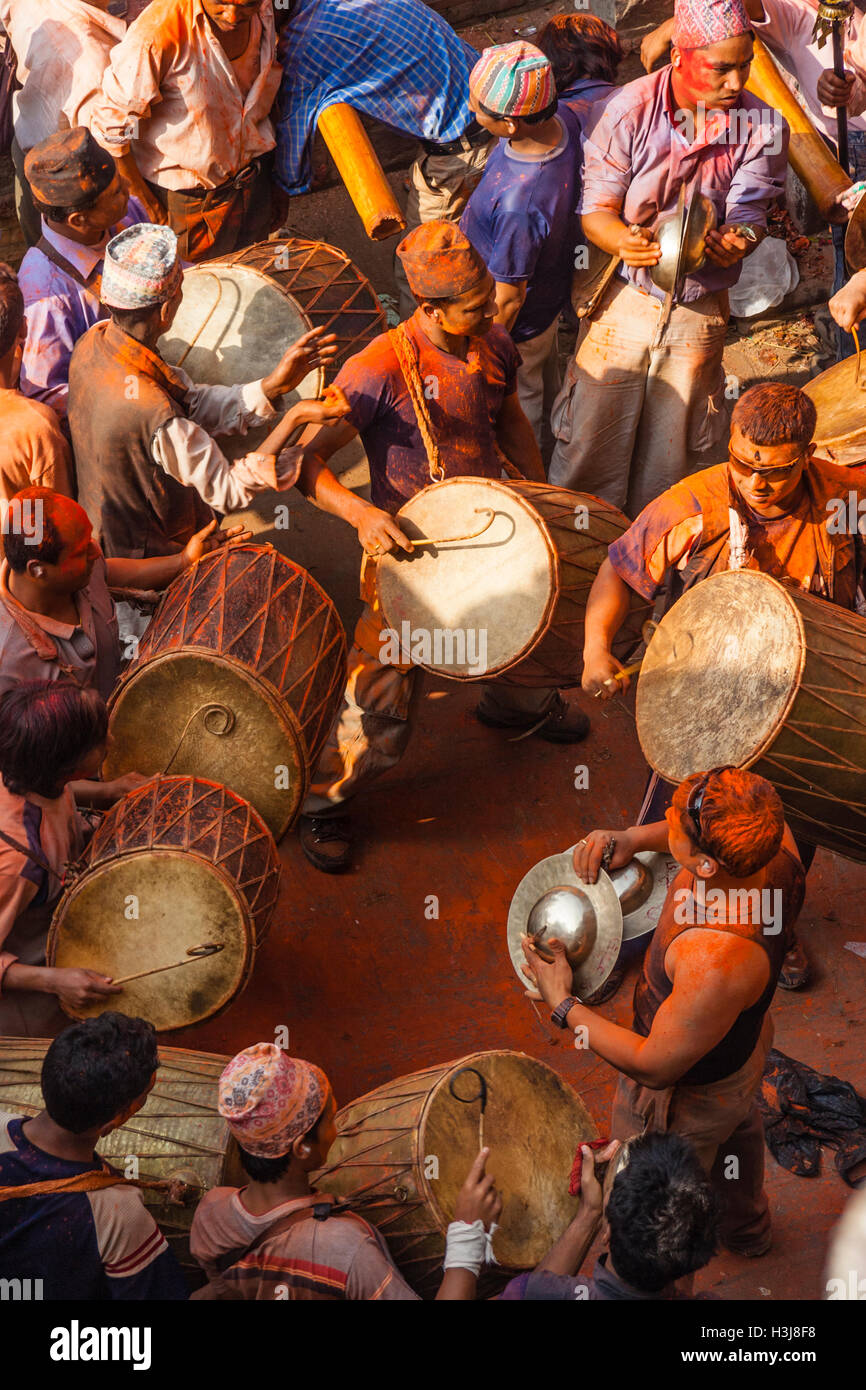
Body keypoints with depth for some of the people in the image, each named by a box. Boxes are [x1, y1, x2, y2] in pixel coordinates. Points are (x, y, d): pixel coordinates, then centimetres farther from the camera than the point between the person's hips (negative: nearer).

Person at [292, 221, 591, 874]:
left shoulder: (494, 344, -7)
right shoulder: (378, 371, -27)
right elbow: (308, 460, -23)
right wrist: (360, 512, -38)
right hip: (411, 549, -6)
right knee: (383, 697, -7)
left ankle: (516, 700, 64)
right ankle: (324, 799, 18)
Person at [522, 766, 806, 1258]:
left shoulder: (716, 962, -49)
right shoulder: (775, 843, -30)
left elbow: (654, 1066, -33)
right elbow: (721, 827, -2)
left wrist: (564, 1006, -22)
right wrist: (635, 837, -18)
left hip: (686, 1094, -8)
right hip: (748, 1034, 8)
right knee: (737, 1131, 40)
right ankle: (747, 1229, 71)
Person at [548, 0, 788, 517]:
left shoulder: (763, 126, -11)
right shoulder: (627, 111, -16)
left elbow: (748, 213, -11)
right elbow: (596, 210, -12)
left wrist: (736, 241, -38)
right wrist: (625, 240, -36)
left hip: (700, 308, 2)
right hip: (623, 297, -2)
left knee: (668, 455, 13)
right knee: (593, 443, 2)